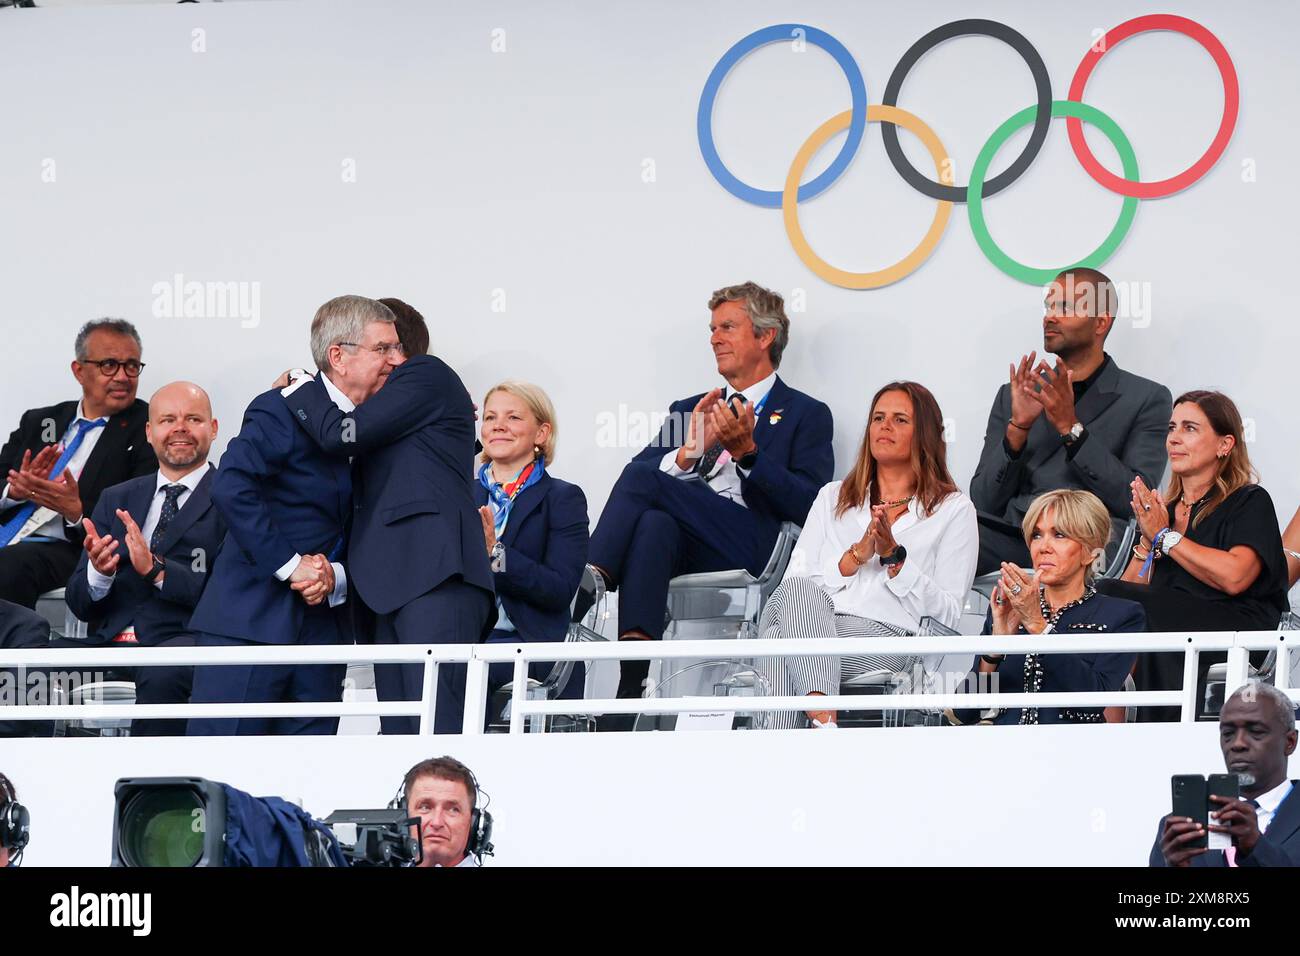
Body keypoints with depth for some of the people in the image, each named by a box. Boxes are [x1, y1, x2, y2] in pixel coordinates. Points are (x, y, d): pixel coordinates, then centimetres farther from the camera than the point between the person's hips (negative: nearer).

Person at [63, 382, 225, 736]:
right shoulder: (116, 500, 21)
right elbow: (80, 604, 15)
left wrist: (156, 570, -18)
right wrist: (99, 571, -7)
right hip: (111, 640, 4)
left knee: (162, 672, -38)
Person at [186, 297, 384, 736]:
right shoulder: (284, 409, -8)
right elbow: (231, 486, -21)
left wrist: (336, 576, -6)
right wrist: (288, 565, -20)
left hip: (323, 628, 7)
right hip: (252, 621, -7)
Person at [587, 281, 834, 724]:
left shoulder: (806, 415, 16)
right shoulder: (690, 410, 30)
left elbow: (808, 506, 0)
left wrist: (747, 452, -10)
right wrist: (690, 451, -4)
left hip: (750, 551, -4)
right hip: (680, 548, 4)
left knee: (643, 480, -26)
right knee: (656, 524, -35)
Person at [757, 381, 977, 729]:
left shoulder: (954, 510, 19)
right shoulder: (833, 498, 29)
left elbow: (947, 614, 8)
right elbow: (794, 580, 14)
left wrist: (894, 557, -3)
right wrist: (856, 556, -1)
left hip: (882, 635, -3)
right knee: (798, 591, -35)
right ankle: (824, 719, -49)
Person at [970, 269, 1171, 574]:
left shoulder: (1146, 398, 11)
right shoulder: (1013, 395, 21)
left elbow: (1135, 500, -3)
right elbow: (984, 503, 11)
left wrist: (1071, 428, -9)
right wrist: (1018, 427, -4)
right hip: (1013, 535, 3)